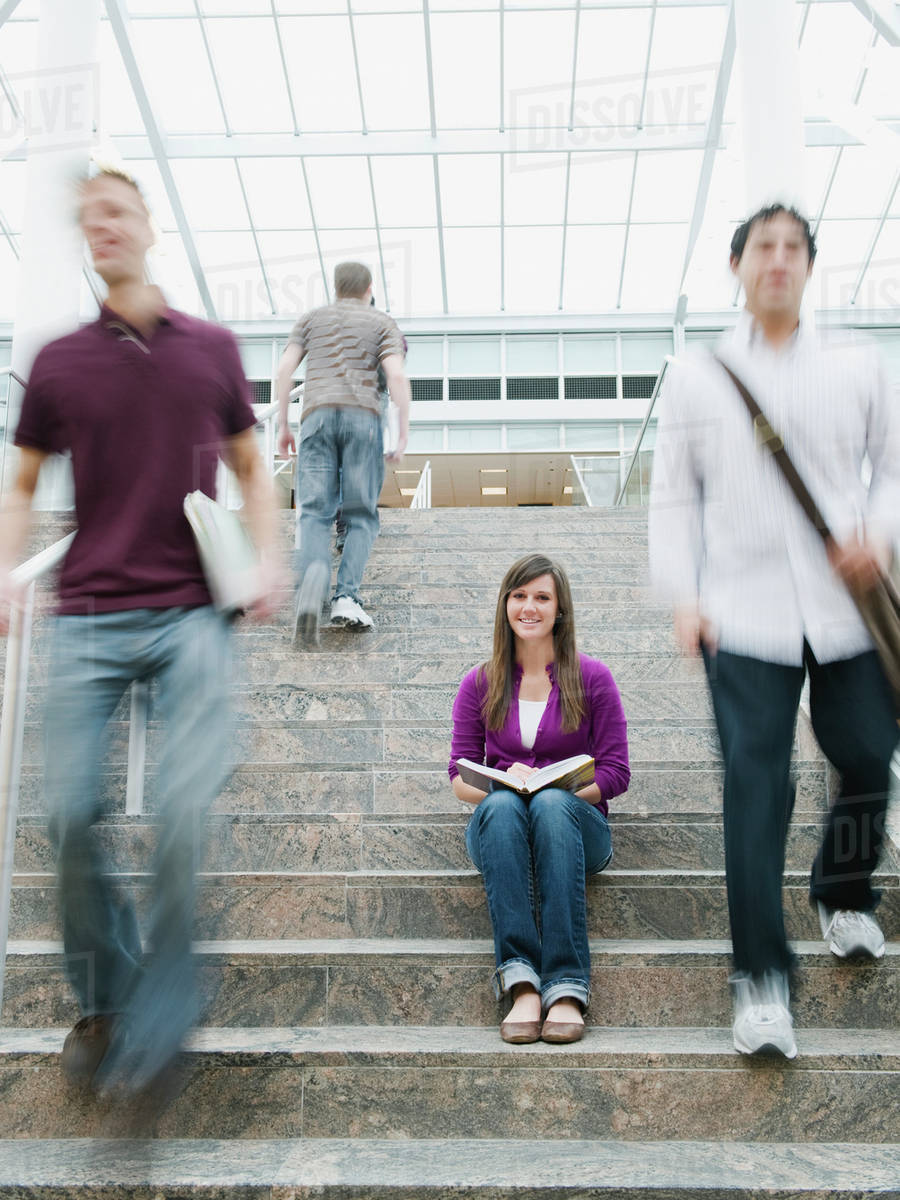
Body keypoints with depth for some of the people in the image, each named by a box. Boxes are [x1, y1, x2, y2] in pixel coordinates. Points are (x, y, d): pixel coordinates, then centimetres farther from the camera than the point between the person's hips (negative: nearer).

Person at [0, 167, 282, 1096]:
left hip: (191, 612, -1)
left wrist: (268, 558, 1)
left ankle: (163, 998, 10)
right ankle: (100, 1001, 22)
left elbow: (250, 467, 16)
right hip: (89, 618, 1)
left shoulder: (212, 349, 9)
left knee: (184, 809, -11)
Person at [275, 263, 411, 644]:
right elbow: (397, 375, 1)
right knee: (361, 513, 2)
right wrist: (404, 433, 0)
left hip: (317, 415, 1)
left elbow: (285, 368, 10)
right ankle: (346, 596, -14)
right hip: (363, 415, -1)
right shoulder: (381, 322, 18)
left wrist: (283, 424, 13)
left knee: (314, 510, -4)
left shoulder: (310, 319, 23)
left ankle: (313, 571, -35)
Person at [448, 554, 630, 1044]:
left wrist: (552, 790, -17)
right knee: (501, 804, -34)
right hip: (498, 830, 1)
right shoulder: (480, 683, 11)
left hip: (575, 823, -1)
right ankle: (521, 983, -43)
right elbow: (460, 775, 7)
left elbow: (615, 773, 1)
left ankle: (567, 987, -41)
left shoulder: (592, 678, 5)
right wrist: (502, 785, -16)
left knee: (553, 803, -36)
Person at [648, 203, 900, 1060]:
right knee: (756, 787, -6)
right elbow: (673, 498, 6)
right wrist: (683, 596, -4)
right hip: (745, 618, -2)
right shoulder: (697, 379, 6)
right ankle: (761, 978, 4)